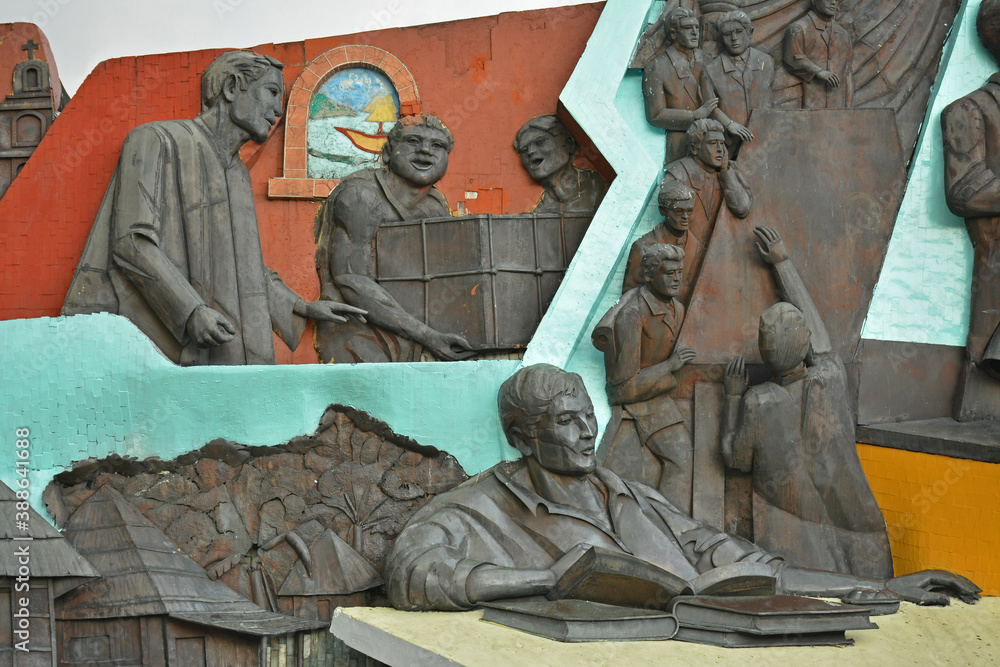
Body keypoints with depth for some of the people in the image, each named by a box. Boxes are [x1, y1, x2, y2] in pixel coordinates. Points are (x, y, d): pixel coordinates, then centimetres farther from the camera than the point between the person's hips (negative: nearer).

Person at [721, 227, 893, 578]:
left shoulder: (758, 403, -20)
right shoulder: (832, 378, -13)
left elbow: (736, 459, -2)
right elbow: (811, 320, 4)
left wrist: (733, 396, 3)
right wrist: (782, 262, 12)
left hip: (792, 533, -2)